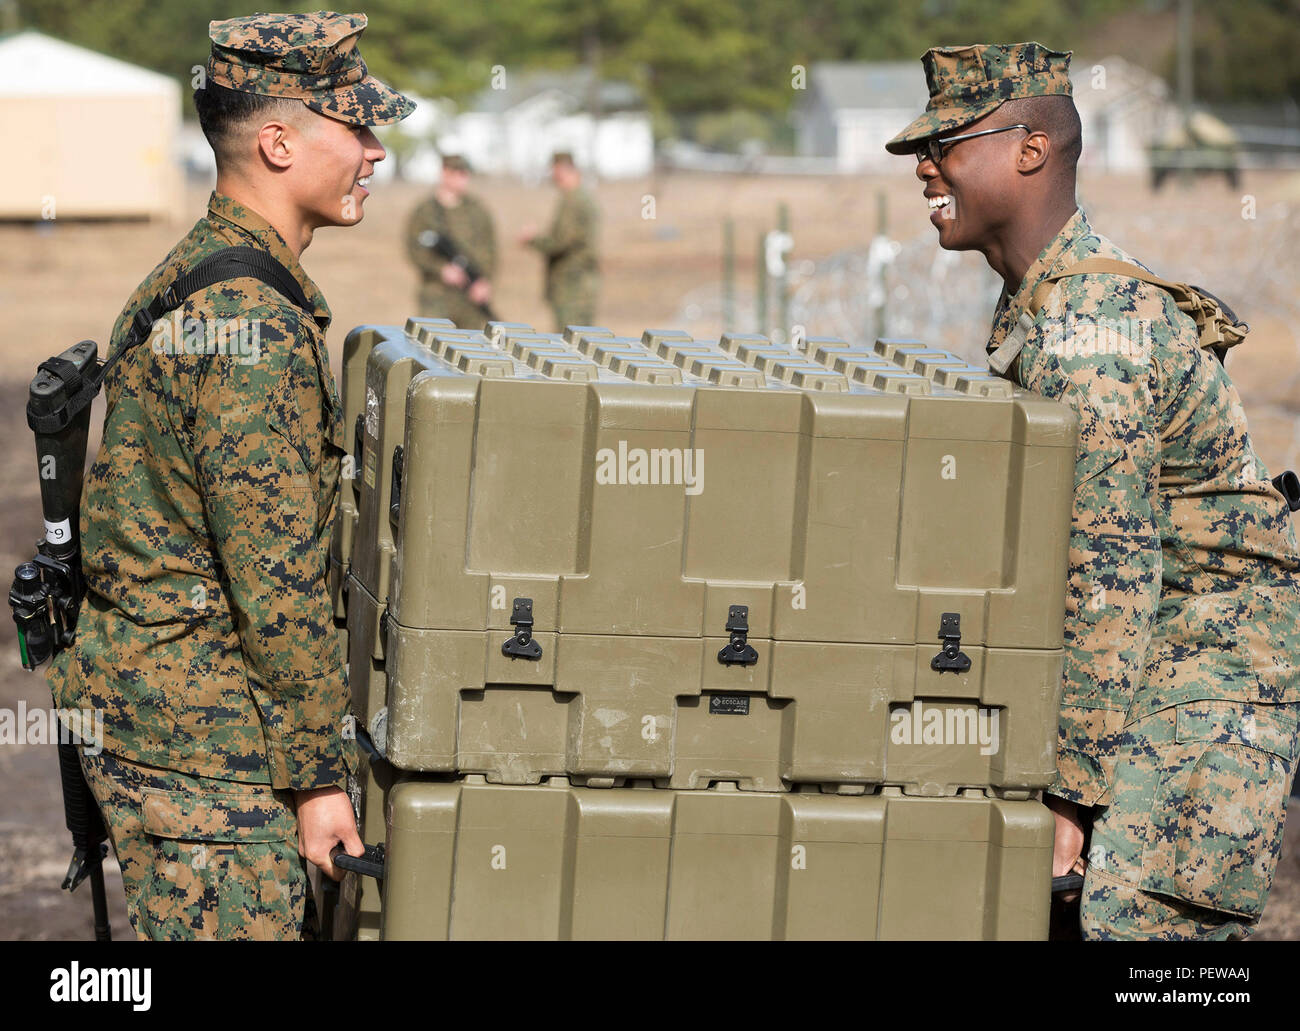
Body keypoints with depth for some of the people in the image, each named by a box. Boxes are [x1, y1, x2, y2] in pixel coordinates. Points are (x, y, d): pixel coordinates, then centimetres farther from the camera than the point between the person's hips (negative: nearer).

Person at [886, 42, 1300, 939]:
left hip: (1217, 659, -10)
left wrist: (1078, 780, -23)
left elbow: (1111, 571, -25)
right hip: (1149, 644, 10)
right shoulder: (1045, 297, 10)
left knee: (1137, 916, -18)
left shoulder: (1088, 327, -23)